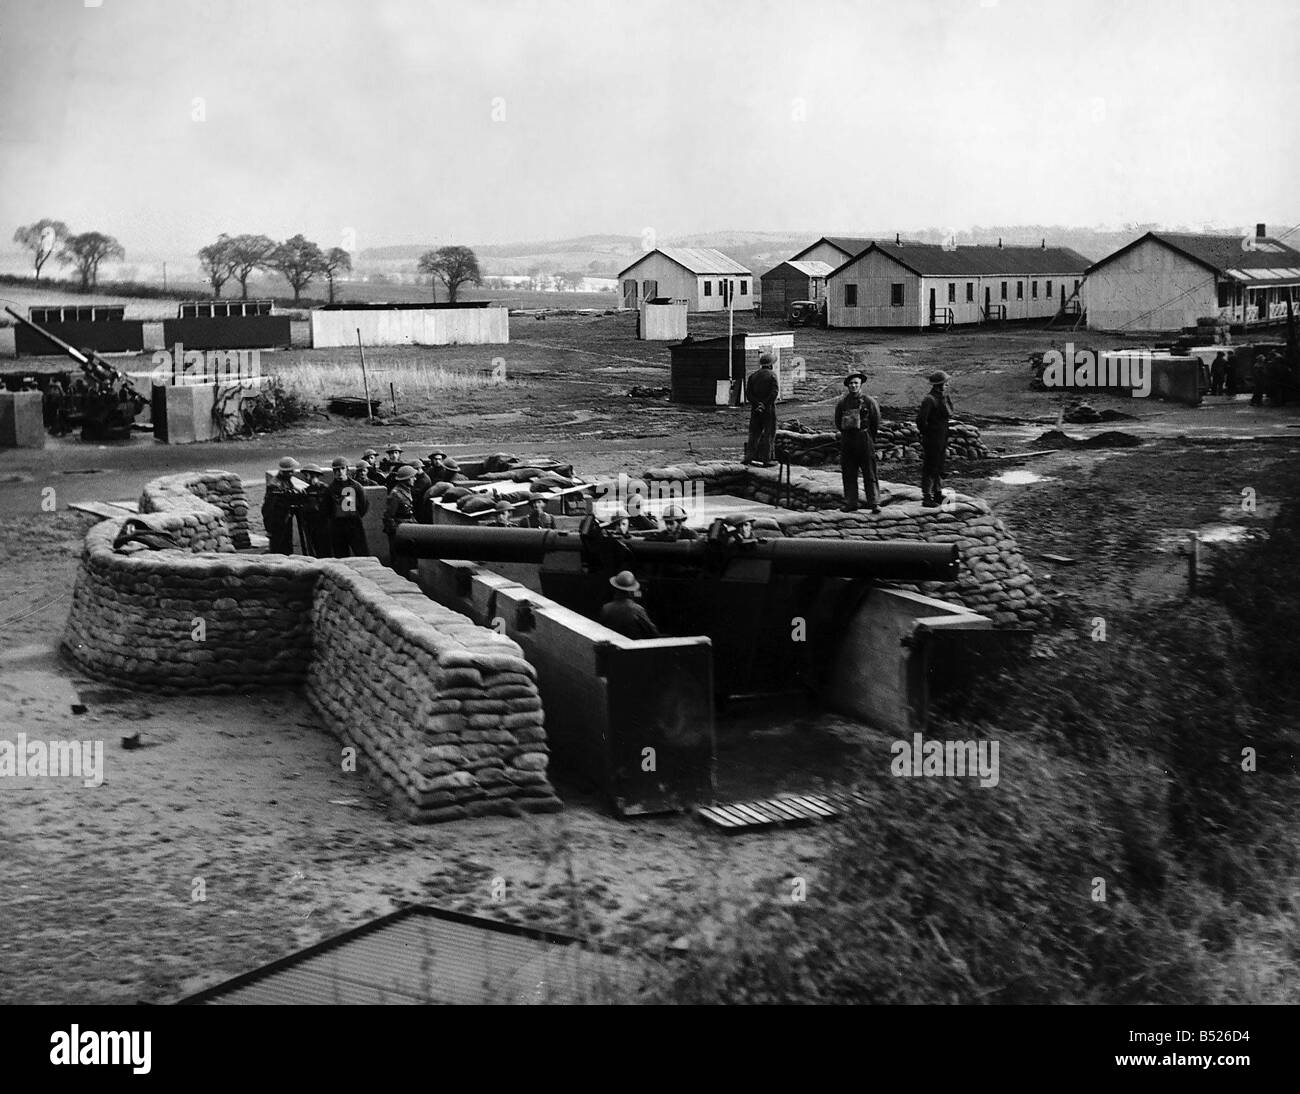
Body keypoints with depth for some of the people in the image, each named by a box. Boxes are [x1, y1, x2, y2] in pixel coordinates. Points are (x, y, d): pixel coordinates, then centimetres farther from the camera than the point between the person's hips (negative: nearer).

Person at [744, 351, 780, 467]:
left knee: (754, 433, 11)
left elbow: (748, 393, 0)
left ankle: (749, 457, 4)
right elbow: (775, 392, -18)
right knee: (769, 434, 2)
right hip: (769, 409, -4)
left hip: (755, 409, 5)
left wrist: (757, 404, -8)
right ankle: (766, 459, 1)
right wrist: (765, 404, -15)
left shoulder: (753, 376, 8)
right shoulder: (772, 375, -6)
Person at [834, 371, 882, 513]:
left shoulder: (869, 401, -3)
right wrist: (846, 433, 12)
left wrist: (868, 438, 4)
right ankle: (850, 503, 10)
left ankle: (874, 503, -4)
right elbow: (838, 422, 17)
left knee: (869, 474, -4)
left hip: (864, 440, -4)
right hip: (847, 441, 4)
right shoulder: (842, 403, 7)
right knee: (848, 474, 4)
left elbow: (876, 423, 1)